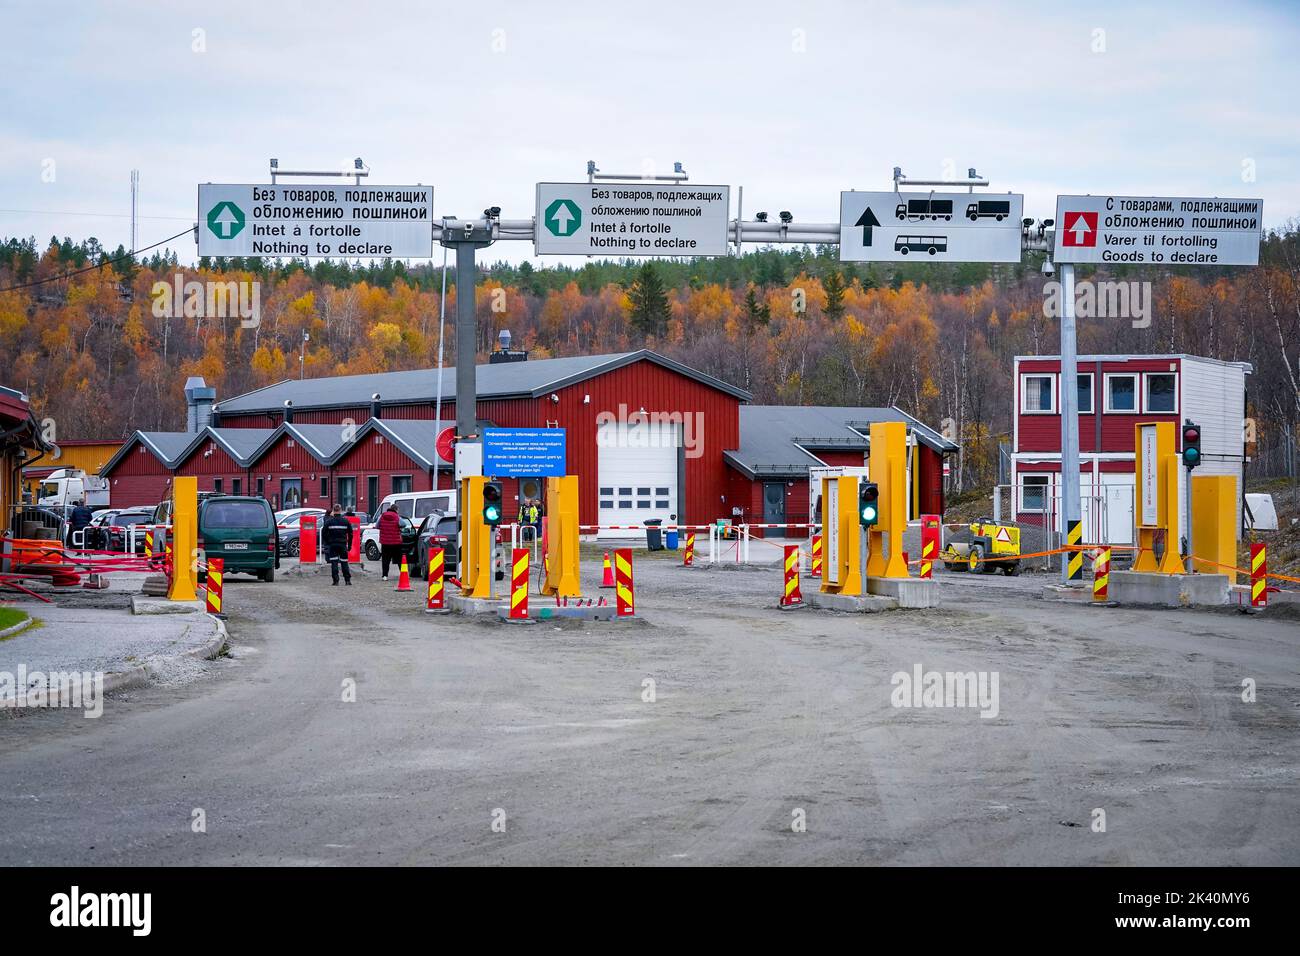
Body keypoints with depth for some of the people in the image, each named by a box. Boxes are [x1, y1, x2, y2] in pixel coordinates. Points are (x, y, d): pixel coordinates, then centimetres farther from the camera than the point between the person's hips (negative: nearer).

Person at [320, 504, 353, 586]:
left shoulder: (329, 521, -3)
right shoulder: (346, 521, 1)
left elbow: (324, 533, 0)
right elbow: (350, 534, 6)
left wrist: (326, 544, 10)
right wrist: (349, 545, 14)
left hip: (332, 545, -1)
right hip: (343, 545, 1)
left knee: (334, 562, -1)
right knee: (344, 562, 9)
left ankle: (336, 581, -7)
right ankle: (347, 580, 9)